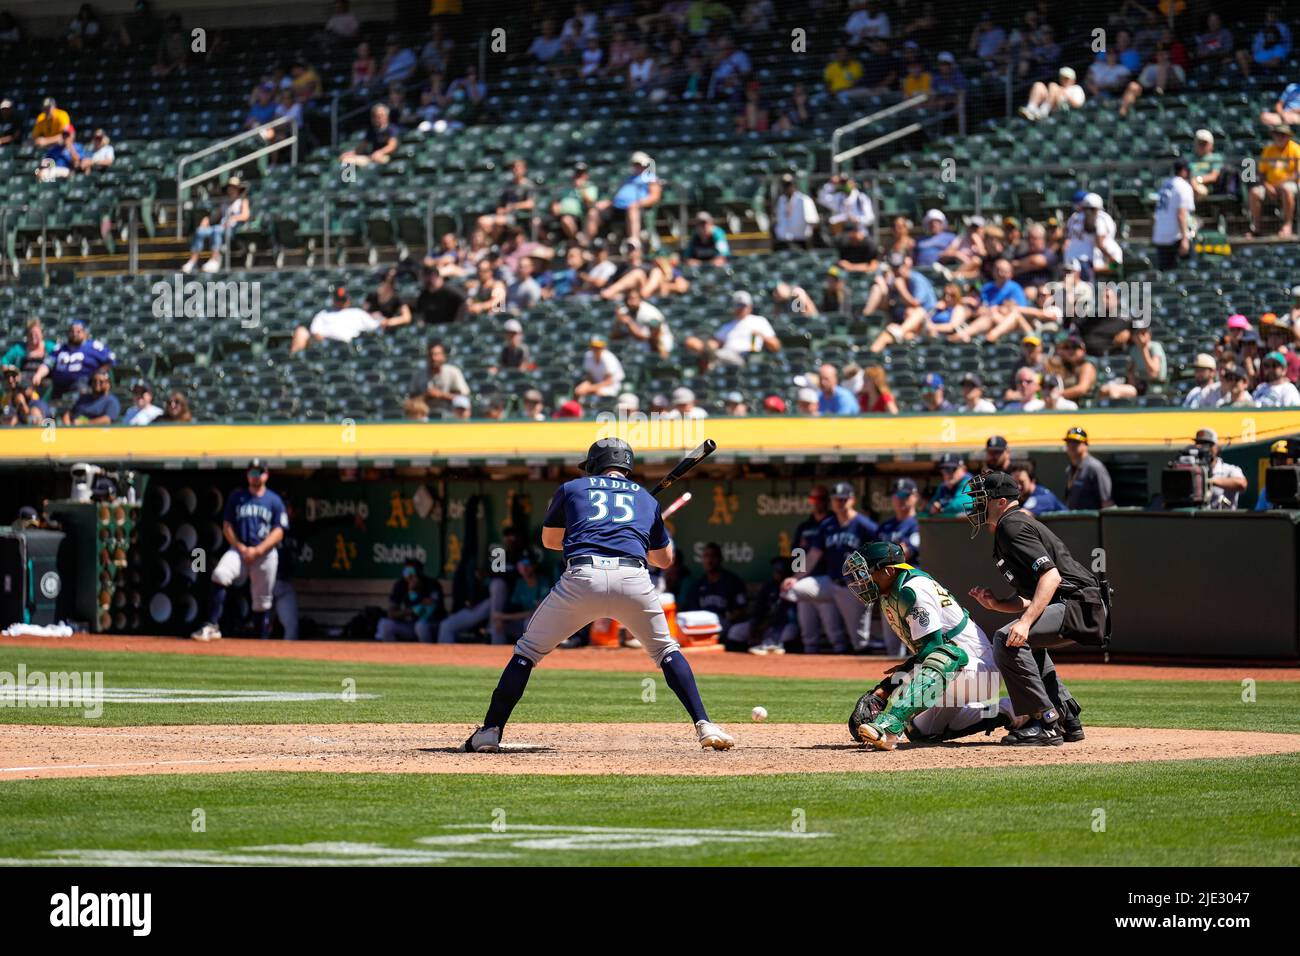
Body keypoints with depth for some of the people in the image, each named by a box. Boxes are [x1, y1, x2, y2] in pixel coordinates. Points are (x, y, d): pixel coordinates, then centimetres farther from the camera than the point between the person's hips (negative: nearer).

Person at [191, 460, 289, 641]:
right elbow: (227, 526, 7)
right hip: (239, 549, 0)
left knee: (262, 602, 4)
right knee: (220, 574, -28)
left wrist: (257, 550, -13)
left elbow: (278, 532, -1)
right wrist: (241, 548, -8)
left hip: (265, 553, 0)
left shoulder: (274, 501, 5)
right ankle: (212, 626, -32)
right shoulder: (237, 497, 8)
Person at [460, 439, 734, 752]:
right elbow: (665, 559, 38)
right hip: (633, 579, 1)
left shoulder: (572, 488, 25)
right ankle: (704, 726, 9)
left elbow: (549, 539, 38)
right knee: (666, 650, 23)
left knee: (528, 651, 13)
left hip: (582, 576, -1)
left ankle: (490, 731, 5)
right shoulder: (646, 498, 29)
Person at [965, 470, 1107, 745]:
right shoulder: (1021, 523, 23)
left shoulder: (1012, 526, -10)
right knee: (1023, 639, 34)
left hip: (1080, 606, -12)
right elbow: (1028, 599, 23)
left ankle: (1045, 723, -21)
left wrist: (1026, 621, -33)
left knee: (1008, 639, -25)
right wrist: (996, 604, 5)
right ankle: (1068, 720, 27)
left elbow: (1051, 575, -24)